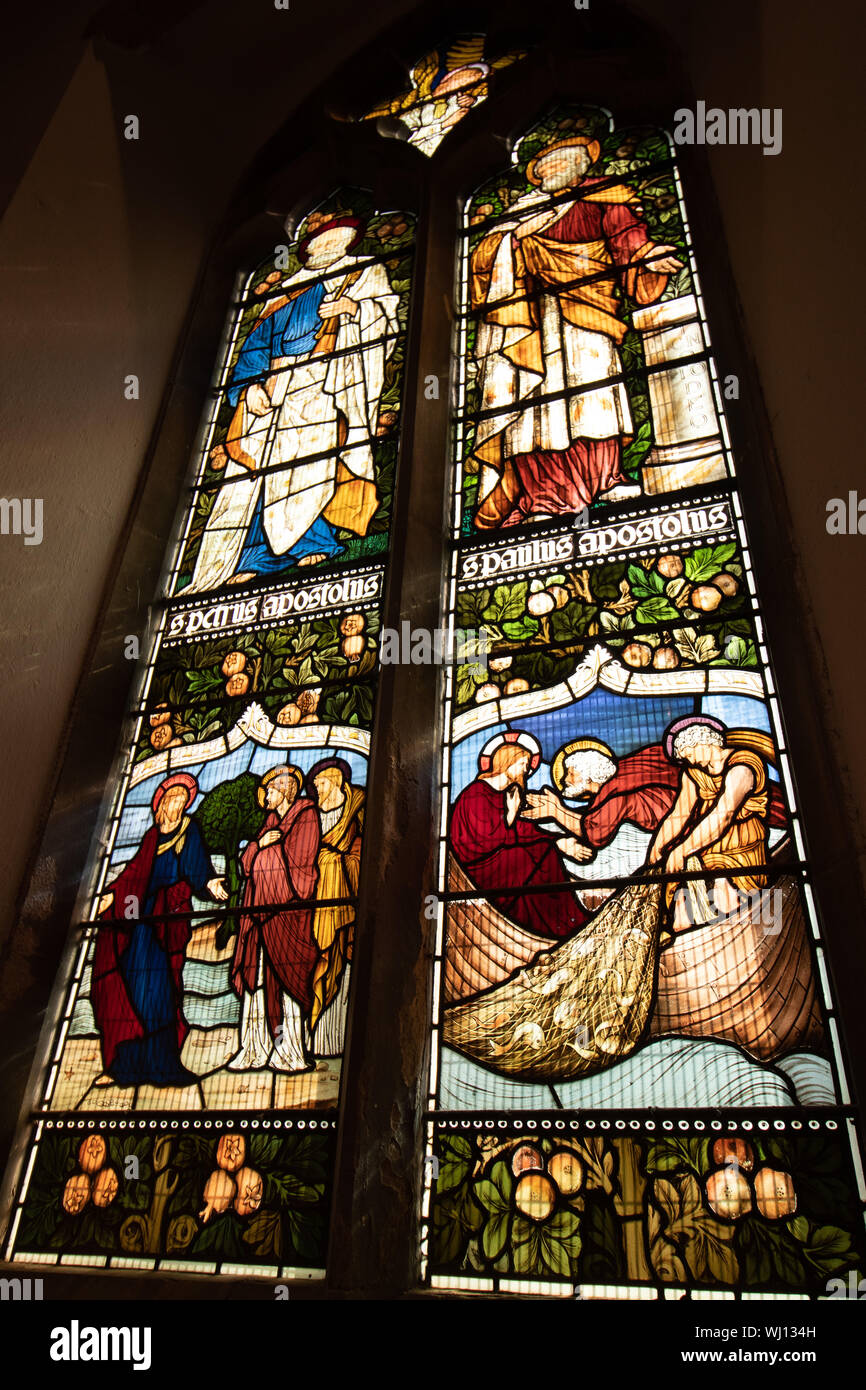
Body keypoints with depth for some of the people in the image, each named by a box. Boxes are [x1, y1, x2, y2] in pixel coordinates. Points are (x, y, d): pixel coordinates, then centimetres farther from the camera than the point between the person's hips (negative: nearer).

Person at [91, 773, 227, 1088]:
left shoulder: (189, 830, 3)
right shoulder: (153, 833, 17)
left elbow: (196, 863, -8)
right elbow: (136, 868, 23)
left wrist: (208, 881, -26)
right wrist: (113, 894, 23)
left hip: (169, 912, -5)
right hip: (144, 911, 5)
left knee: (155, 984, -11)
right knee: (129, 984, 1)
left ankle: (157, 1062, -7)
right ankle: (121, 1064, 6)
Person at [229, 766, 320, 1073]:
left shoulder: (306, 815, 3)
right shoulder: (270, 821, 24)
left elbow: (300, 861, -6)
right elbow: (246, 863, 15)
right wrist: (260, 843, -1)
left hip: (288, 908, -7)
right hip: (258, 906, 7)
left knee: (286, 975, -8)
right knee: (255, 977, 3)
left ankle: (289, 1051, -5)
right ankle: (255, 1050, 6)